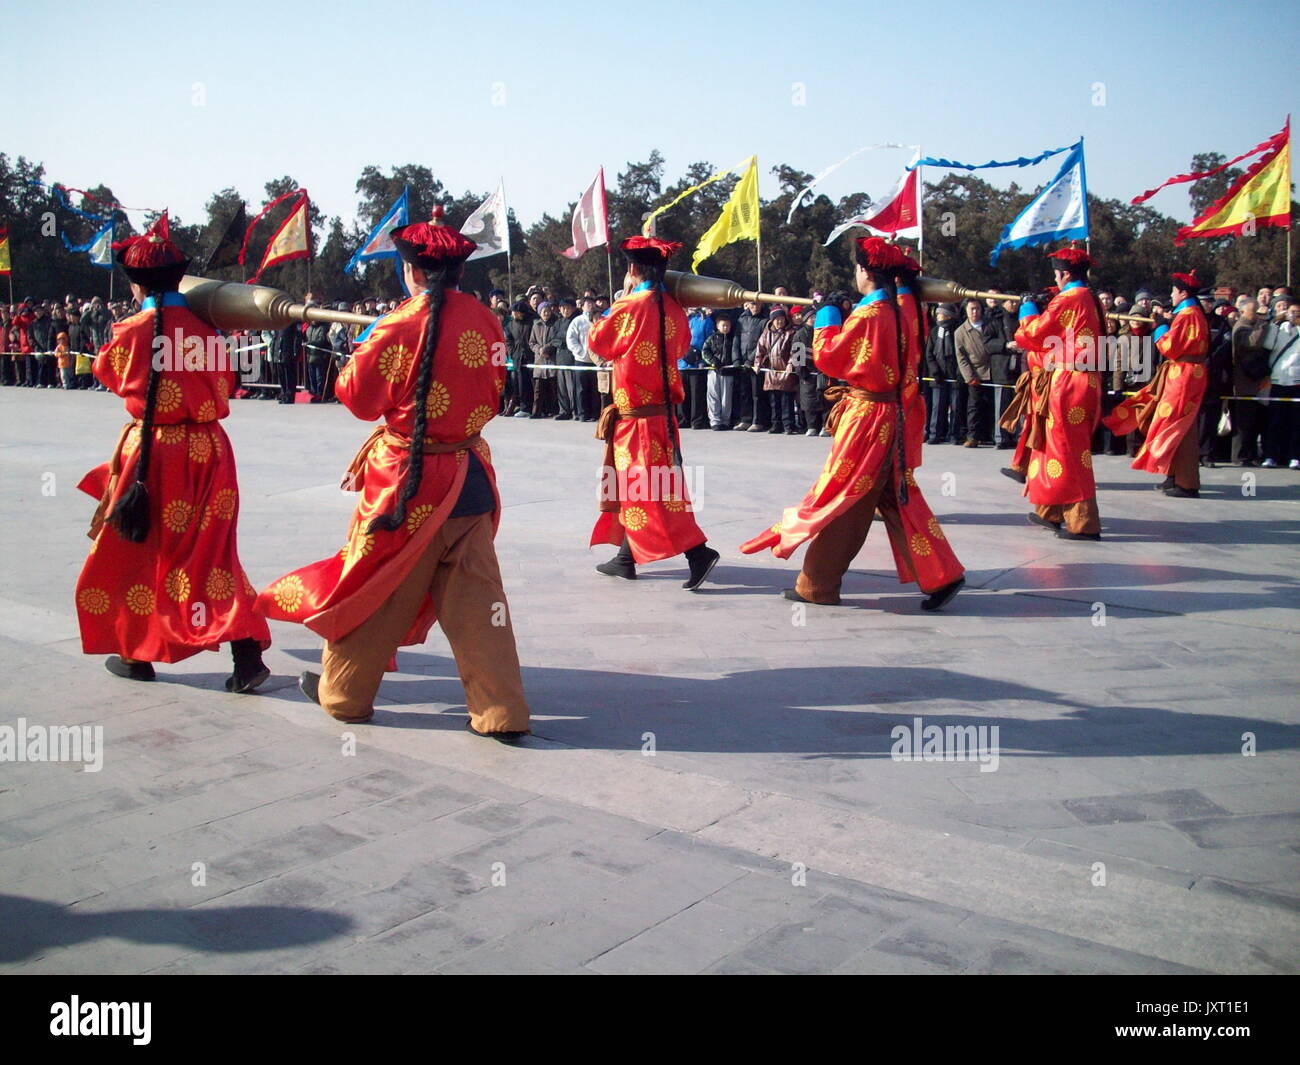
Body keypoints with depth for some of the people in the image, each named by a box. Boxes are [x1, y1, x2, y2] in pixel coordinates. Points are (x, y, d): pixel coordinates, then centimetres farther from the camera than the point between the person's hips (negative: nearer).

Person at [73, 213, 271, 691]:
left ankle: (136, 653, 25)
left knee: (132, 550, 16)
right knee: (210, 554, 8)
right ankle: (247, 656, -1)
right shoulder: (202, 329, -3)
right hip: (208, 450, 2)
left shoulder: (131, 332, -8)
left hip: (150, 451, -2)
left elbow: (106, 369, 13)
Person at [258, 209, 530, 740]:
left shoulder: (400, 327, -14)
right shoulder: (484, 321, 0)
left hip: (406, 479, -4)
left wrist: (361, 353, 12)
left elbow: (359, 397, -4)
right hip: (470, 476, 4)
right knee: (475, 596, 7)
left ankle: (344, 692, 28)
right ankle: (500, 711, 6)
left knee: (373, 584, 12)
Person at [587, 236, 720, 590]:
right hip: (663, 411, 8)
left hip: (637, 417, -8)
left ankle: (698, 551, -16)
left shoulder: (629, 307, -15)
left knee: (646, 491, -6)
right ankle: (625, 558, 25)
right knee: (636, 489, 17)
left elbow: (597, 342, -2)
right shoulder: (672, 308, 4)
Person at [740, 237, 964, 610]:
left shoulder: (867, 314, -16)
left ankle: (817, 586, 8)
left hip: (865, 416, -8)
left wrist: (826, 315, -1)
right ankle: (942, 575, 10)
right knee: (898, 498, 11)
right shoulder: (896, 312, 10)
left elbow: (827, 358, -11)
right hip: (891, 413, 8)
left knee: (840, 498, 0)